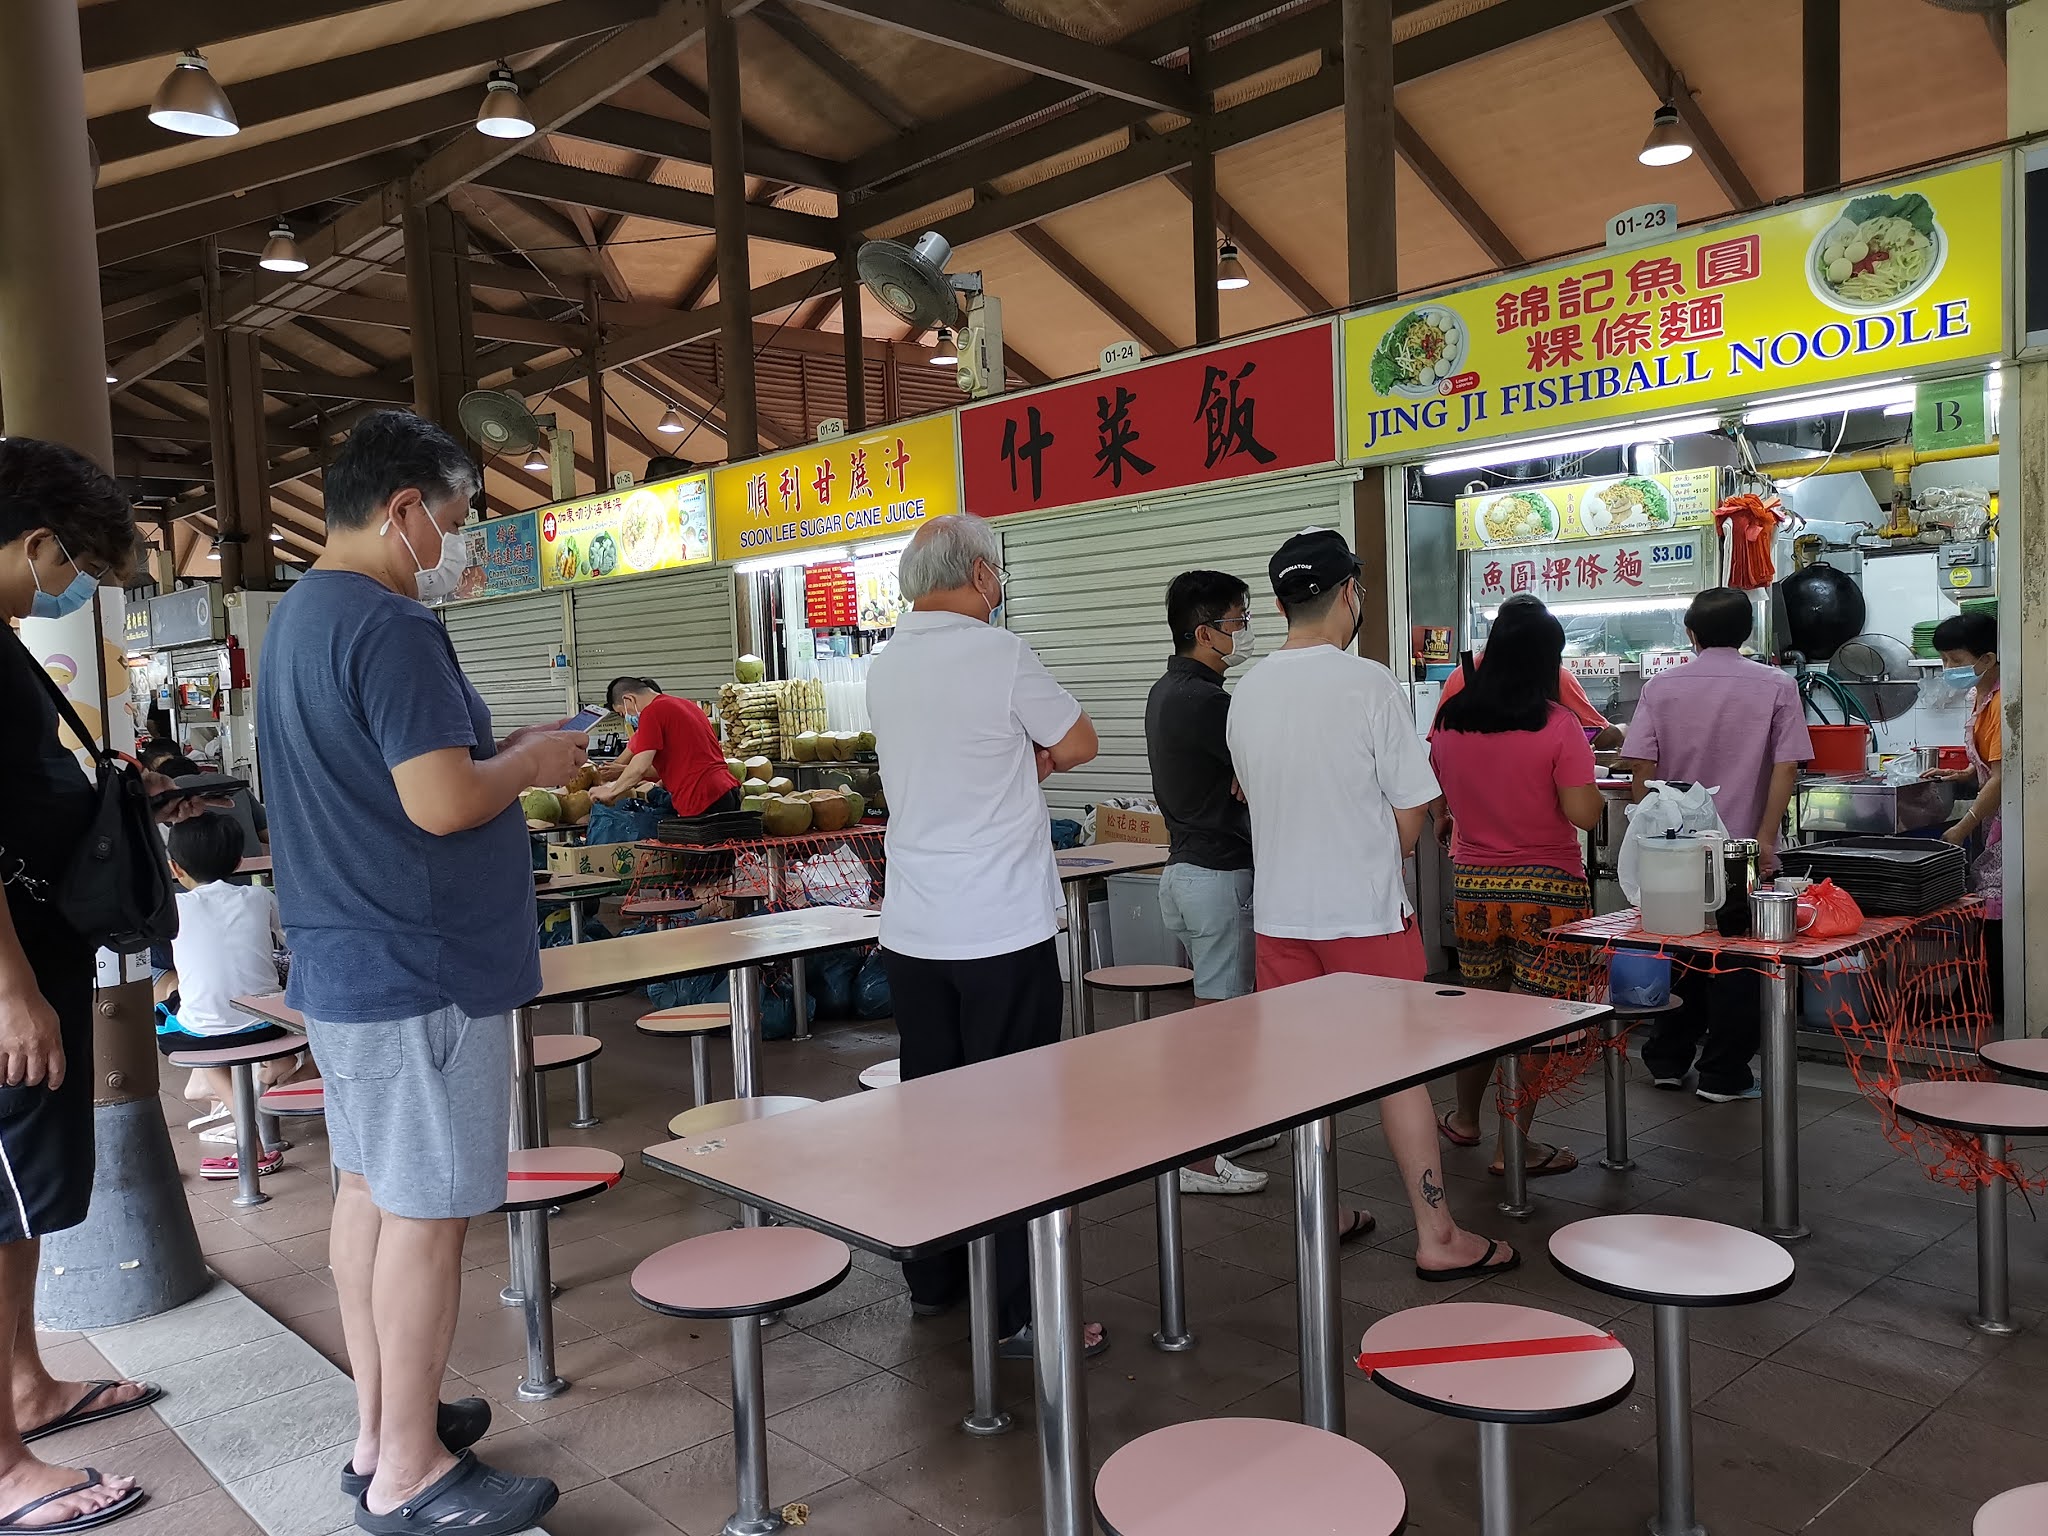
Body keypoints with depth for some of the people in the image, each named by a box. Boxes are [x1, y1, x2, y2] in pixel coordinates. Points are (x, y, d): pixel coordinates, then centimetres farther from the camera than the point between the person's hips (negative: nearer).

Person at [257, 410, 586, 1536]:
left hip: (340, 961, 10)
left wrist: (498, 749, 13)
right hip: (420, 969, -10)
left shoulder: (295, 616, 14)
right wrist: (531, 762, -8)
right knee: (425, 1211, 0)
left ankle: (380, 1430, 30)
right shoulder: (389, 625, -19)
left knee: (369, 1188, 17)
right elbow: (442, 803, -26)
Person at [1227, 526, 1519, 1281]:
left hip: (1279, 913, 5)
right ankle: (1436, 1235, 13)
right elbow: (1411, 807, -10)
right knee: (1400, 1068, 5)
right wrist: (1378, 869, 9)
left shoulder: (1248, 691, 1)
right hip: (1365, 912, -5)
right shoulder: (1368, 682, -15)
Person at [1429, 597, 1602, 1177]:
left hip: (1471, 885, 5)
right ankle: (1514, 1145, 11)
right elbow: (1583, 814, -17)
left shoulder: (1449, 718, -1)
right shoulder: (1557, 724, -14)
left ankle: (1465, 1119, 34)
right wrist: (1591, 788, 4)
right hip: (1546, 890, -5)